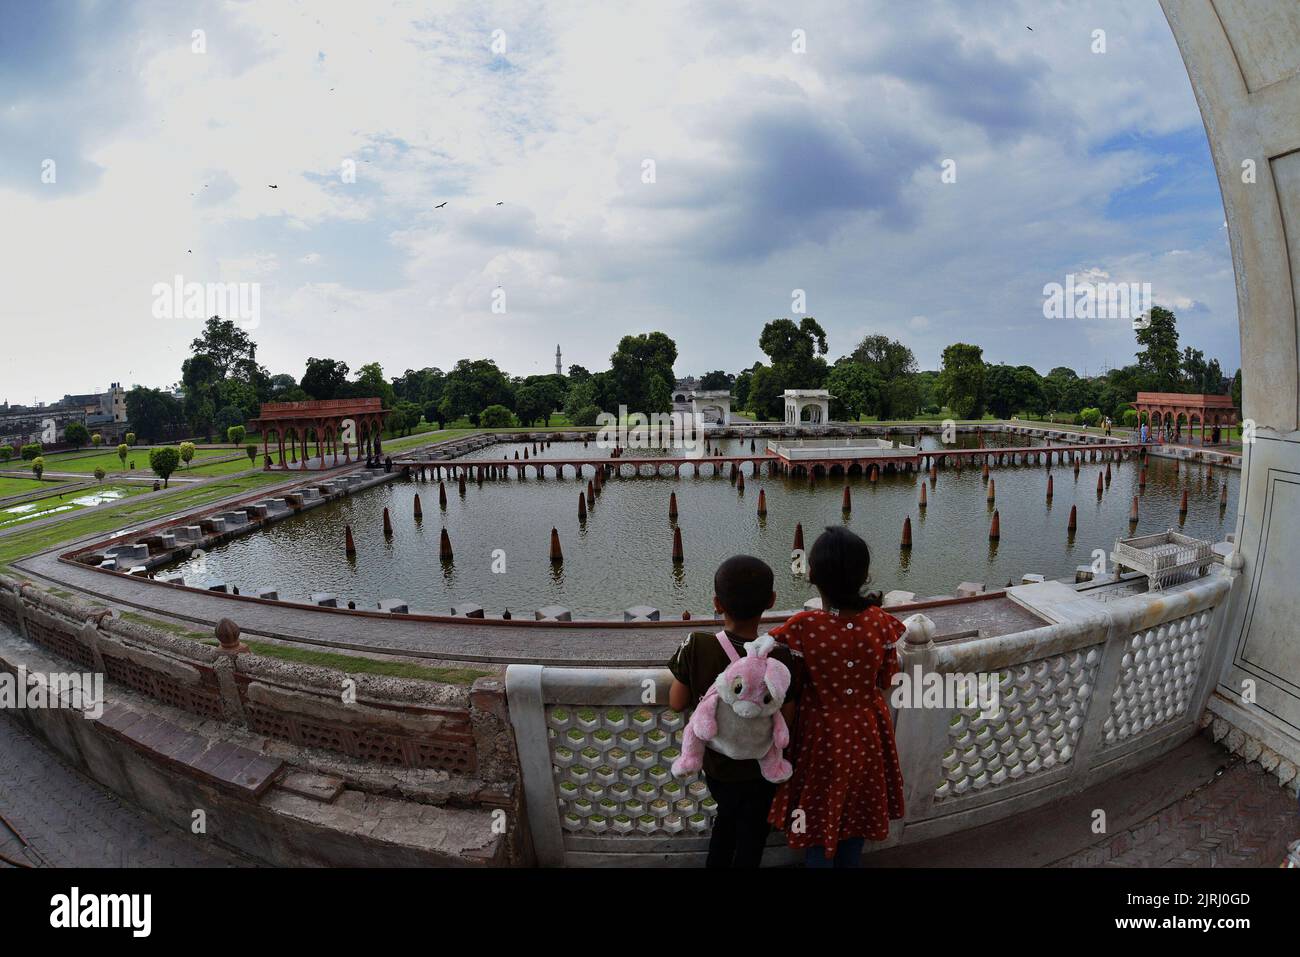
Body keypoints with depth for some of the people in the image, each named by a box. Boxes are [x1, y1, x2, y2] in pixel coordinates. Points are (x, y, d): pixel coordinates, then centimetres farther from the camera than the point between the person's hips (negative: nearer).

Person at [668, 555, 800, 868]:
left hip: (714, 764, 2)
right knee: (752, 836, 26)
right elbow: (786, 721, -18)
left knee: (727, 817, 33)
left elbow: (677, 703, -13)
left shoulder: (696, 646, -25)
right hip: (758, 772, -2)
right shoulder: (781, 659, -29)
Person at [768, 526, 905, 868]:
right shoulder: (880, 622, -19)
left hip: (823, 737, -3)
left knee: (818, 822, 21)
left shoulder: (803, 627, -28)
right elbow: (886, 680, -3)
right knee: (858, 814, 28)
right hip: (867, 734, 3)